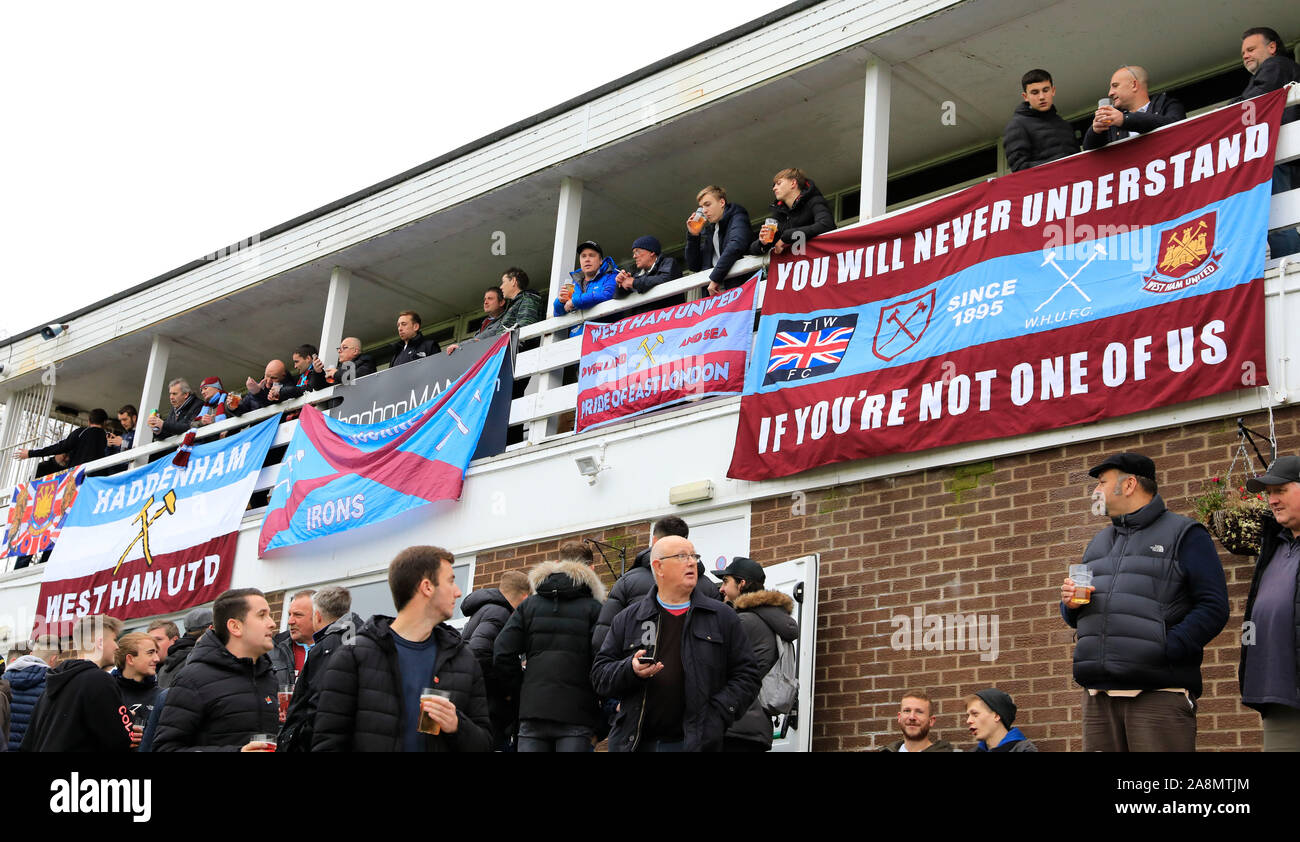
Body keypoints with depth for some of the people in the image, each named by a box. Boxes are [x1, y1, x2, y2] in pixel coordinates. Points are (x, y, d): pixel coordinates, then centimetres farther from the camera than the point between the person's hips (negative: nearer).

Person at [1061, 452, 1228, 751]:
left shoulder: (1184, 534, 5)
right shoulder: (1098, 543, 25)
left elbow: (1213, 606, -6)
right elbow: (1076, 614, 30)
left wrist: (1165, 650, -16)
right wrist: (1070, 604, 5)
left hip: (1159, 694, -6)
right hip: (1098, 694, 6)